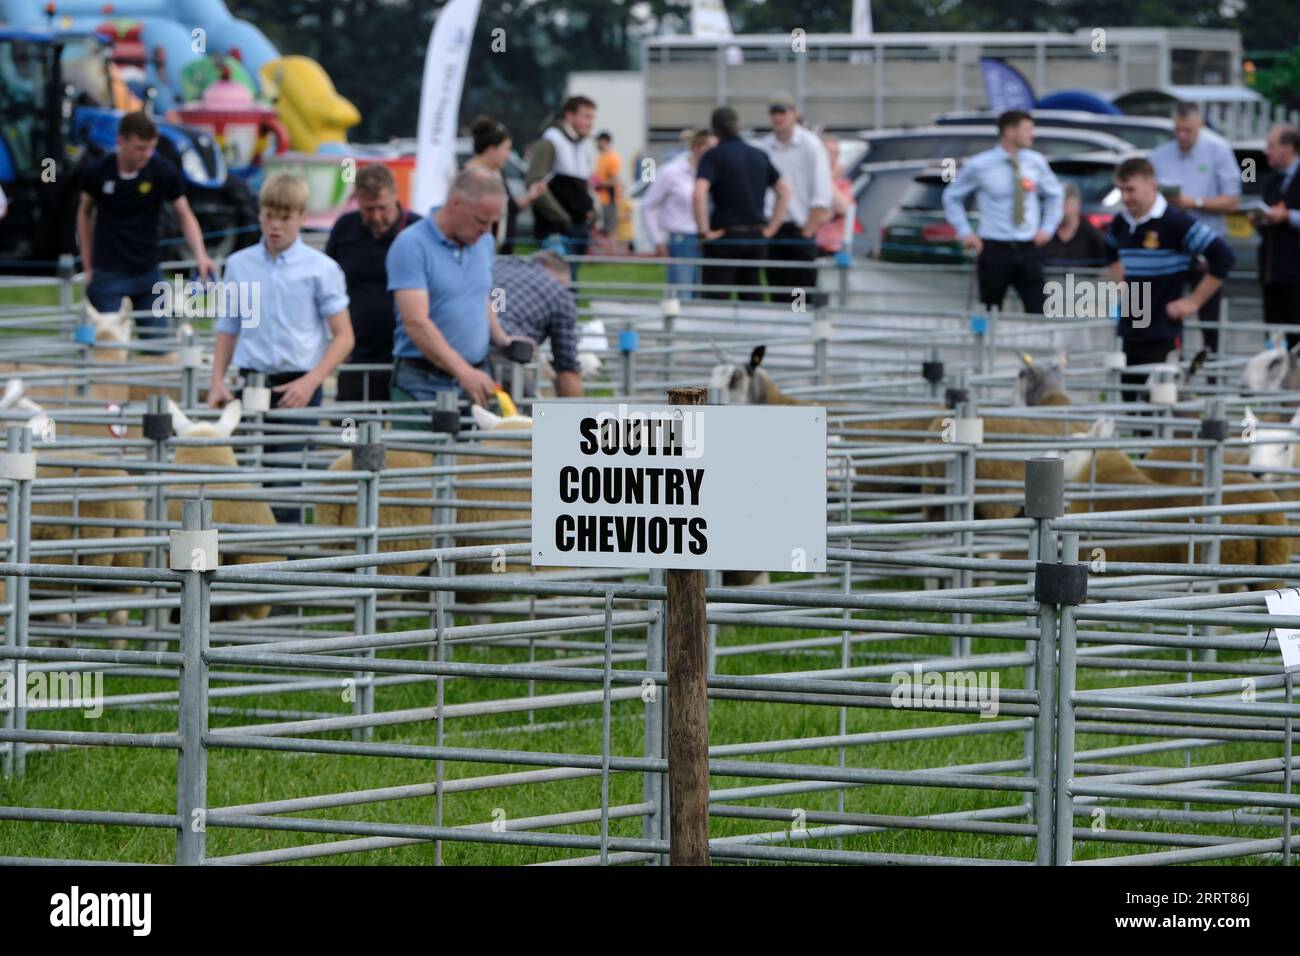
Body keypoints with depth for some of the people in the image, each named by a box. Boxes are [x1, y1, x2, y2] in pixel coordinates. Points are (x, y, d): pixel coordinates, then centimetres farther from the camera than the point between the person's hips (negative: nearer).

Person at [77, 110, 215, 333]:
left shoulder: (163, 172, -9)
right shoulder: (99, 172, -9)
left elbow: (185, 215, -2)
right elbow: (85, 213, 8)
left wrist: (200, 255, -19)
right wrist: (88, 266, 6)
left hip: (148, 273, 2)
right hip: (108, 276, -2)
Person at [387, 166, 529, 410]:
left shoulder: (484, 243, 12)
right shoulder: (411, 245, -11)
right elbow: (416, 323, -19)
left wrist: (500, 338, 7)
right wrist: (464, 372, -26)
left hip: (476, 378, 6)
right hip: (422, 385, -6)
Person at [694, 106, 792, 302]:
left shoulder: (713, 156, -7)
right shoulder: (759, 155, 11)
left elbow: (699, 195, -22)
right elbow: (784, 191, 16)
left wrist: (704, 231, -14)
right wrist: (770, 228, 14)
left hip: (724, 240, -5)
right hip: (756, 239, 5)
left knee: (716, 300, -3)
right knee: (752, 299, 11)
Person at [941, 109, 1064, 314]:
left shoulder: (1035, 162, 4)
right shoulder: (979, 165, -5)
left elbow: (1053, 194, 21)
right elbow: (952, 197, 9)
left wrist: (1047, 228, 10)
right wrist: (965, 233, 2)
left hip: (1027, 250, 2)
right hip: (994, 250, -2)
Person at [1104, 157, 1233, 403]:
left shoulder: (1175, 222, -13)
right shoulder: (1120, 224, 9)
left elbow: (1223, 257, -15)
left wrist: (1194, 301, -13)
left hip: (1163, 336, -7)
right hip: (1129, 333, 7)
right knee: (1130, 399, 8)